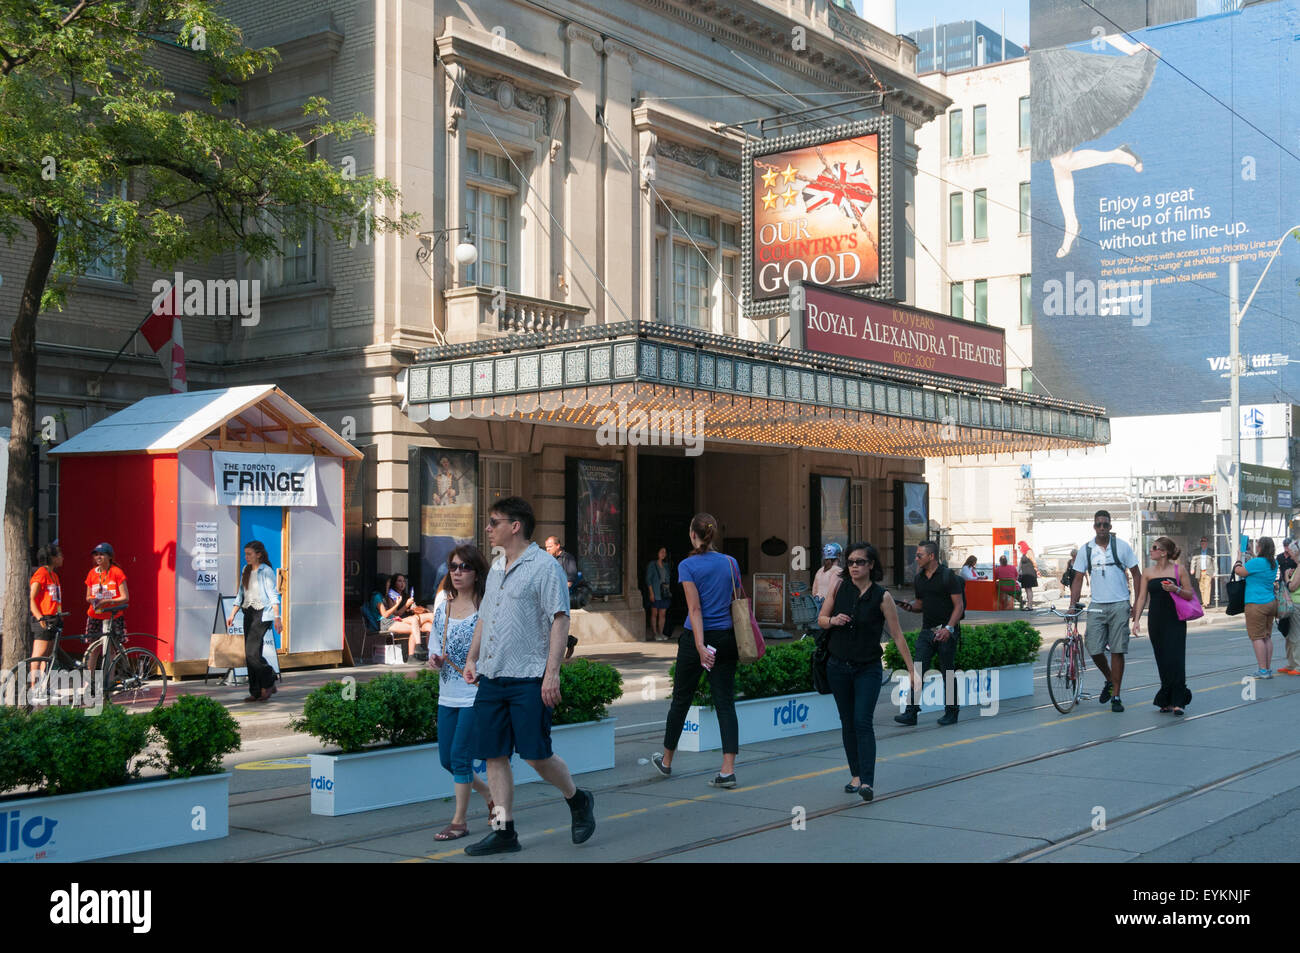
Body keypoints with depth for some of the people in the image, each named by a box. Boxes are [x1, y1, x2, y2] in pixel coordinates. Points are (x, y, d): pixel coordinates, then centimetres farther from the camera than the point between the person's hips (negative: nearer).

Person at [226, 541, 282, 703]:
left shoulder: (266, 571, -7)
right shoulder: (245, 571, 14)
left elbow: (273, 596, -12)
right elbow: (241, 595, 20)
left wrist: (277, 618, -19)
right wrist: (232, 615, 14)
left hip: (262, 613, -7)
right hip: (248, 613, 7)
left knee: (252, 652, -15)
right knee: (250, 654, 5)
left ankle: (268, 684, 2)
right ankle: (256, 692, 10)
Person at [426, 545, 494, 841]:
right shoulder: (442, 600, 6)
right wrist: (433, 657, -1)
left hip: (476, 692, -7)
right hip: (447, 694, 7)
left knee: (460, 755, -4)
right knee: (446, 759, 11)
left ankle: (459, 821, 11)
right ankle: (489, 795, 33)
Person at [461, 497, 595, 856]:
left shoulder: (544, 567, -8)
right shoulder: (496, 567, 16)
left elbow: (560, 620, -13)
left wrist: (552, 672, -19)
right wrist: (472, 658, 19)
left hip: (528, 678, -7)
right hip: (491, 677, 7)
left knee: (536, 755, -4)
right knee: (493, 755, 5)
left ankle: (578, 800, 22)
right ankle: (503, 831, 12)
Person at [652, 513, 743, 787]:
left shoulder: (688, 565, -8)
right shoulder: (731, 563, 5)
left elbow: (695, 609, -15)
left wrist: (701, 647, -20)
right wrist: (740, 643, 18)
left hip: (696, 637, -3)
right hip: (726, 639, 3)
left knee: (681, 700, 12)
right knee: (725, 703, 2)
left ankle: (666, 761, 29)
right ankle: (728, 770, -7)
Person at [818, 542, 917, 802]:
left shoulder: (882, 597, -8)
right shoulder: (839, 588, 0)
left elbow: (897, 635, -4)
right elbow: (820, 619, 10)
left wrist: (911, 669, -5)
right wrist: (833, 620, -14)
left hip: (868, 668, -3)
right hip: (838, 666, 3)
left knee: (863, 722, -13)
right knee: (847, 723, 8)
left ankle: (867, 782, -16)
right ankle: (856, 775, 19)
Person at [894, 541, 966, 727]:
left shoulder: (948, 576, -8)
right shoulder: (920, 578, 11)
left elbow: (959, 605, -11)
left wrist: (948, 628, -21)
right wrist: (909, 606, -2)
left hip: (946, 632, -6)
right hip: (927, 631, 6)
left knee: (948, 673, 3)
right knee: (917, 671, -5)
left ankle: (951, 713, 16)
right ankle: (911, 713, -6)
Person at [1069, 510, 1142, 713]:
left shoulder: (1121, 546, 1)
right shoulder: (1085, 550, 5)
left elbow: (1136, 575, 5)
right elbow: (1078, 579, 8)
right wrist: (1073, 604, -3)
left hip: (1119, 605, -2)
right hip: (1097, 606, 2)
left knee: (1117, 650, -2)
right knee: (1094, 649, -4)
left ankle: (1116, 695, 6)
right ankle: (1109, 680, 24)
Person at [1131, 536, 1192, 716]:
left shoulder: (1178, 570, -1)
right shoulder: (1148, 572, 8)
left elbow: (1190, 594, 2)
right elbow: (1142, 597, 6)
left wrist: (1176, 589, -17)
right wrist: (1136, 619, -3)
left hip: (1175, 620, -3)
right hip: (1156, 621, 3)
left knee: (1175, 659, -10)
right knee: (1162, 662, 5)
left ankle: (1178, 702, -5)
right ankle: (1166, 701, 14)